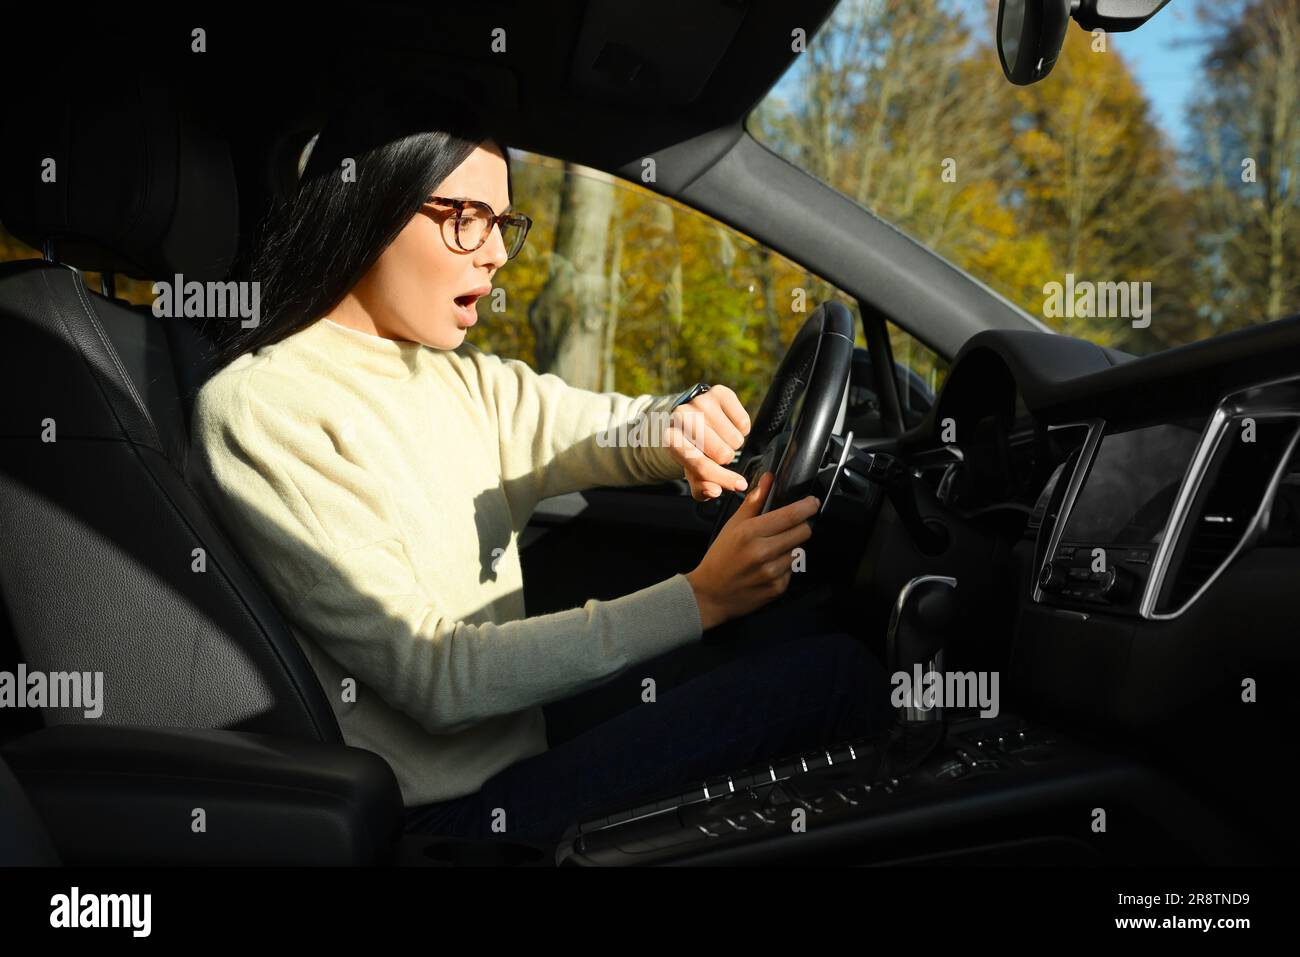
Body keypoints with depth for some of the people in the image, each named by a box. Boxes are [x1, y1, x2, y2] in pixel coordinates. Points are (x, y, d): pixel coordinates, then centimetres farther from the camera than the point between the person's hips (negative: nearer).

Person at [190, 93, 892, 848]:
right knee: (830, 672, -11)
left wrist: (691, 427, -18)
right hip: (450, 807, -8)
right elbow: (435, 677, -23)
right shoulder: (260, 409, -19)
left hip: (512, 721, 8)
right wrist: (699, 600, -27)